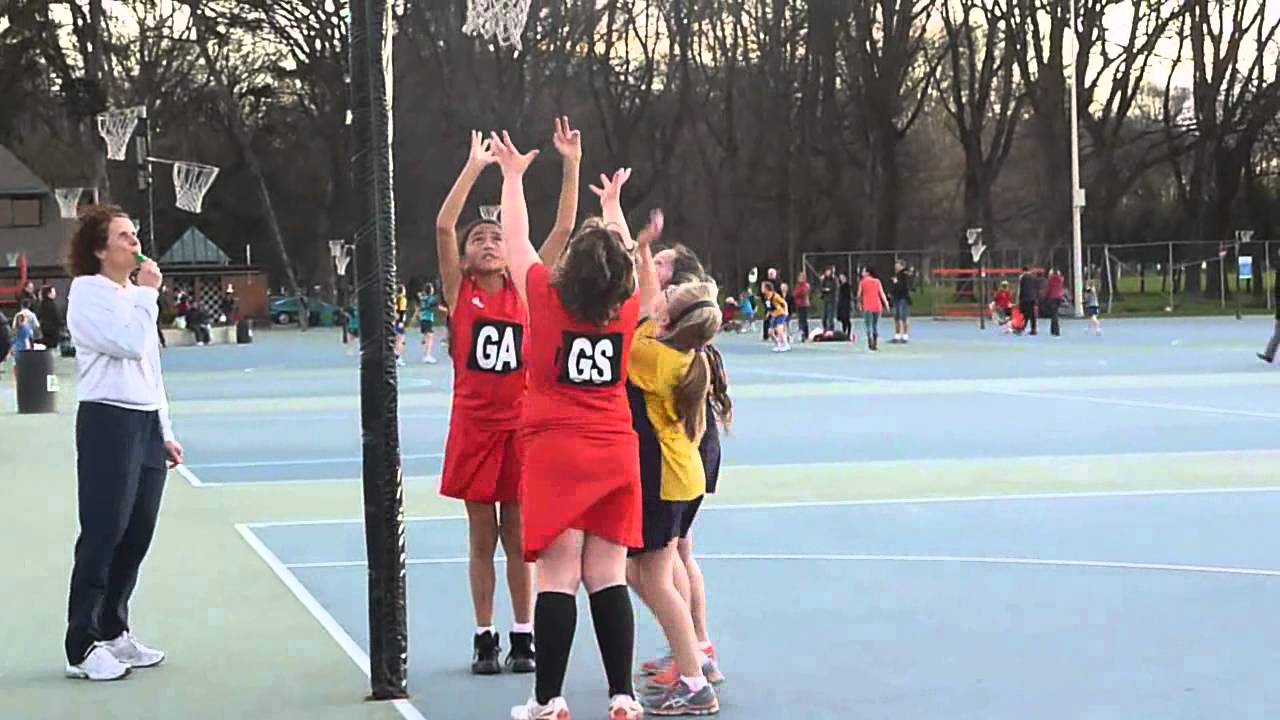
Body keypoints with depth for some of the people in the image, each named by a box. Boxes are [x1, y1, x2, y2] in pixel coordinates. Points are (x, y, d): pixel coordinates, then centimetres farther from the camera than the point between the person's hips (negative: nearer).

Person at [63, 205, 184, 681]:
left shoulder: (134, 294, 18)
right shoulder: (88, 292, -7)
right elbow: (132, 343, -20)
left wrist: (165, 432, 21)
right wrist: (148, 294, -8)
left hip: (146, 424, 8)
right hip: (108, 422, -8)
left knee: (137, 535, 9)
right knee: (103, 535, -8)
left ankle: (114, 632, 21)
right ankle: (82, 648, -4)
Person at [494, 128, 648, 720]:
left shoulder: (546, 297, -6)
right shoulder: (627, 305, 2)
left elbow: (515, 239, 8)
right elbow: (623, 254, 24)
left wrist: (513, 175, 22)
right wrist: (613, 201, 40)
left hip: (556, 452, -3)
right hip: (616, 452, 3)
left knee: (558, 576, -4)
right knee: (608, 576, 3)